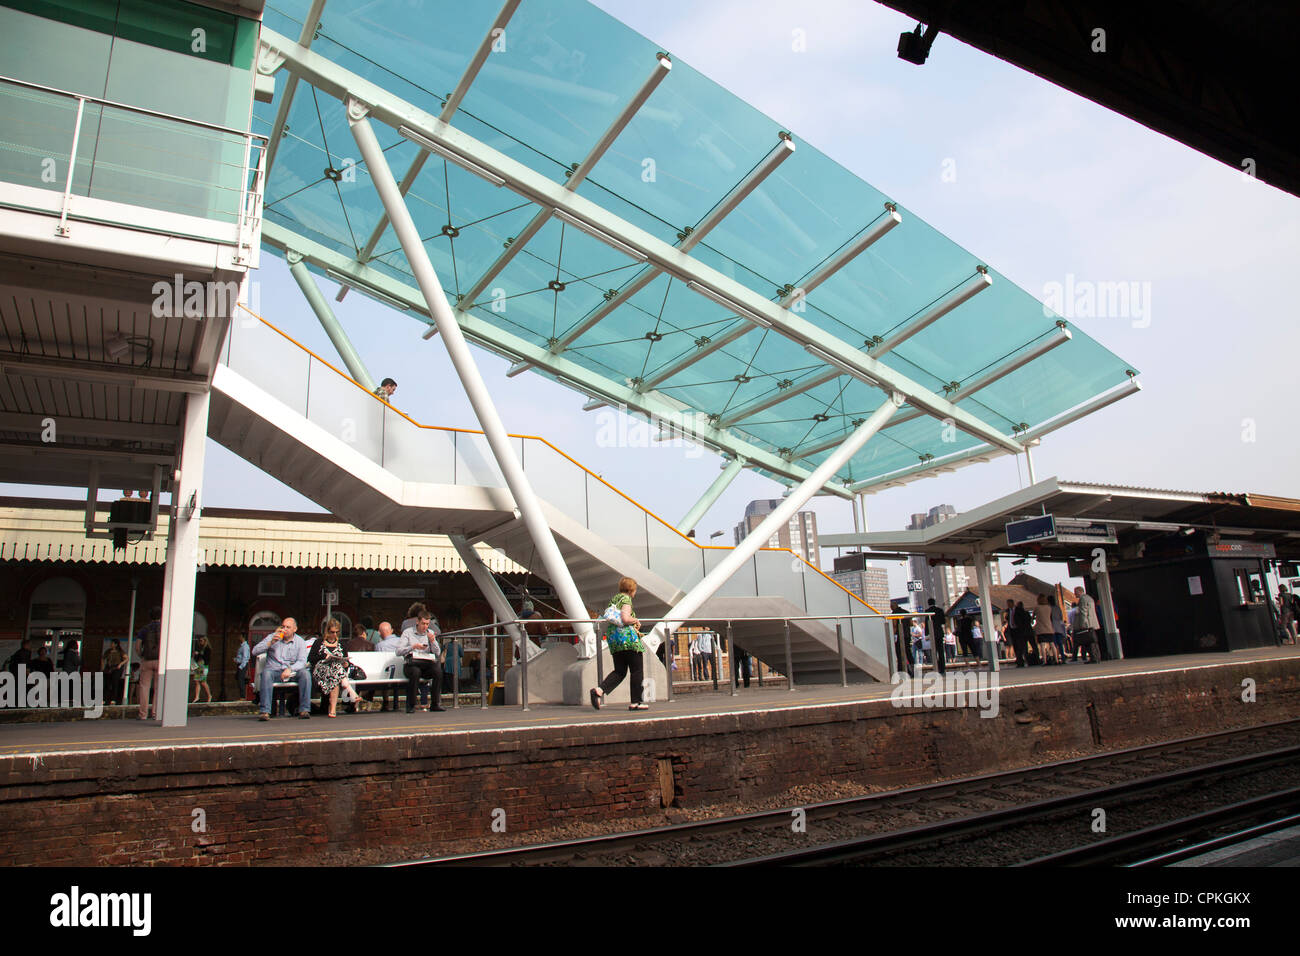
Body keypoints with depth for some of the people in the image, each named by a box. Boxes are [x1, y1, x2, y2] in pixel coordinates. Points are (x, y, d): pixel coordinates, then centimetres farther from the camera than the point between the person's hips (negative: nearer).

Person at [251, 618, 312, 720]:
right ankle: (264, 711, -36)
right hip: (274, 670, 0)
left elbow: (302, 661, -6)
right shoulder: (272, 637, 8)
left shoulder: (300, 642, 7)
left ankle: (304, 710, -27)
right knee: (266, 672, -34)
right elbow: (255, 651, -1)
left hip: (292, 671, 1)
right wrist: (271, 643, -15)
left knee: (305, 673, -29)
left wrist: (290, 669, -25)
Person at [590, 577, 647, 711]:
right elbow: (625, 618, -21)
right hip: (627, 637, -8)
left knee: (619, 671, 9)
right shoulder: (626, 599, -7)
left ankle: (600, 690, -11)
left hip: (613, 638, 8)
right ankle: (635, 702, 0)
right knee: (637, 670, 1)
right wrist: (636, 621, 0)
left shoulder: (613, 599, 19)